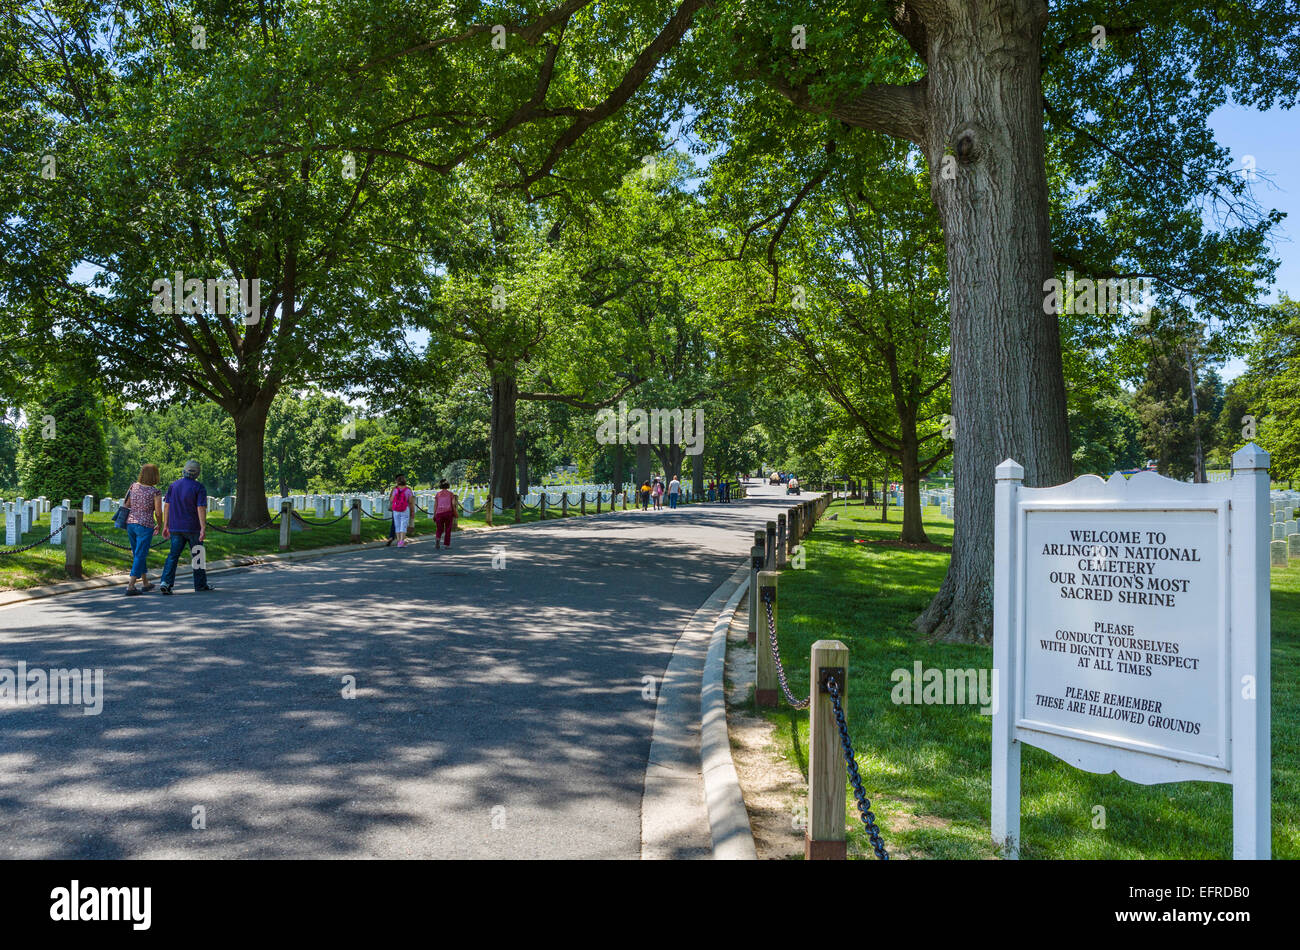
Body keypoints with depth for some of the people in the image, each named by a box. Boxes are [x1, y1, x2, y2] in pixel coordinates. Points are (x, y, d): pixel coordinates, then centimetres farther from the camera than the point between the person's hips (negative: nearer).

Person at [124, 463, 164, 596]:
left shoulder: (134, 486, 2)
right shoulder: (156, 491, -12)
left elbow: (127, 505, 7)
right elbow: (158, 512, -9)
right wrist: (159, 525, 9)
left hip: (130, 524, 6)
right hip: (145, 525, -6)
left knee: (139, 555, 18)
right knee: (140, 556, 0)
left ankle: (145, 583, 30)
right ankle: (130, 587, -6)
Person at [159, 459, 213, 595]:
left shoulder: (173, 485, 5)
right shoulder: (199, 487, -9)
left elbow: (166, 506, 6)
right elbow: (201, 509, -16)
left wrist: (165, 526, 11)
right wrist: (203, 529, -17)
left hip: (176, 528, 3)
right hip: (193, 527, -3)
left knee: (173, 555, 4)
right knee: (197, 555, 9)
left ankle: (166, 583, -11)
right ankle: (201, 584, 17)